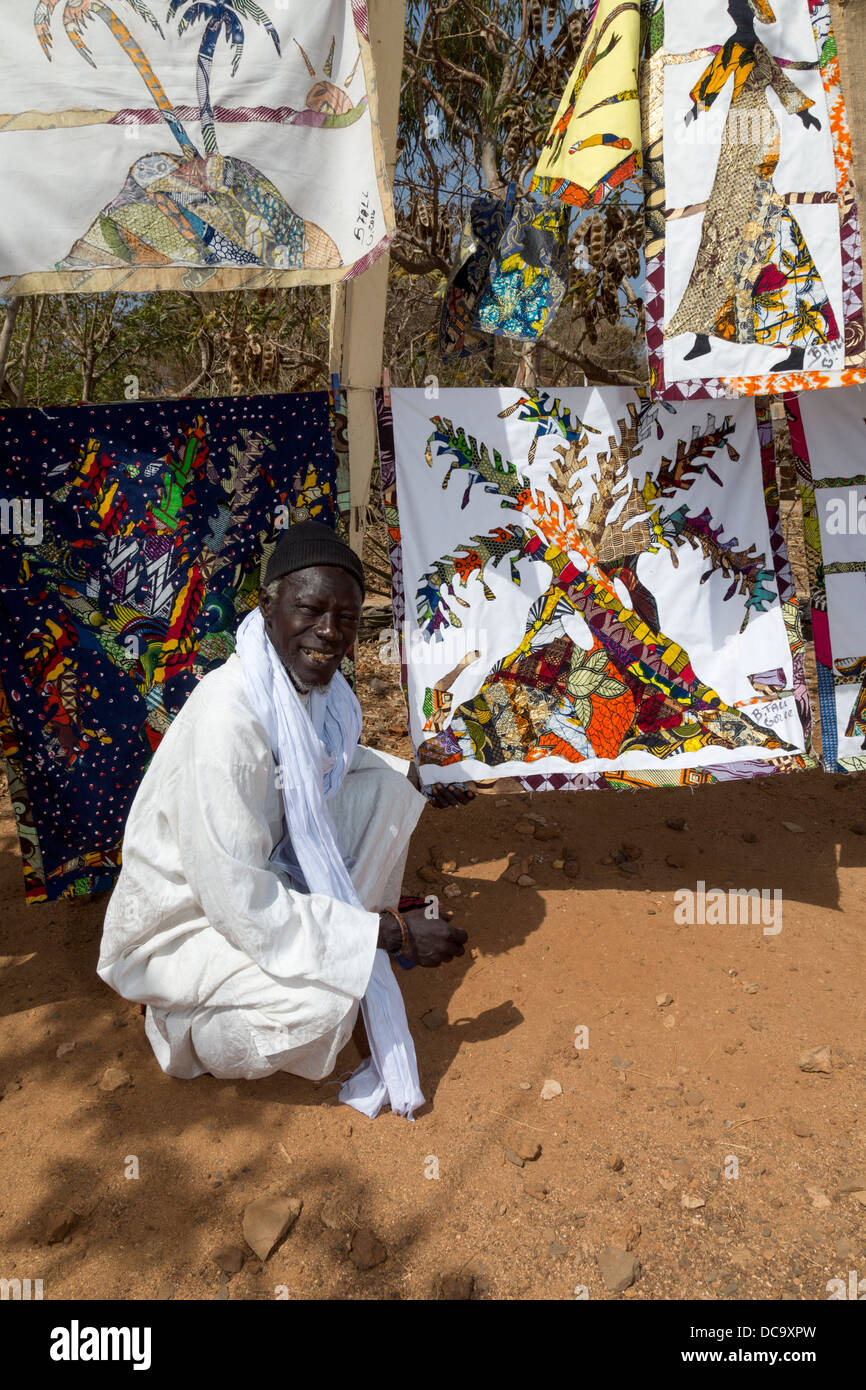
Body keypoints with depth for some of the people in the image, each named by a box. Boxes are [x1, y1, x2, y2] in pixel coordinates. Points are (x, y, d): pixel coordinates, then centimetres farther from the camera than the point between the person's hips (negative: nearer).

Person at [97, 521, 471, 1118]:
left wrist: (412, 780, 3)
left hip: (266, 866, 8)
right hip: (184, 923, -8)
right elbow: (242, 906, -33)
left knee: (385, 787, 0)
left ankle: (342, 939, 8)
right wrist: (392, 930, -27)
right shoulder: (226, 720, -35)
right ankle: (192, 1030, 1)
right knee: (327, 998, -31)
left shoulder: (315, 679, -9)